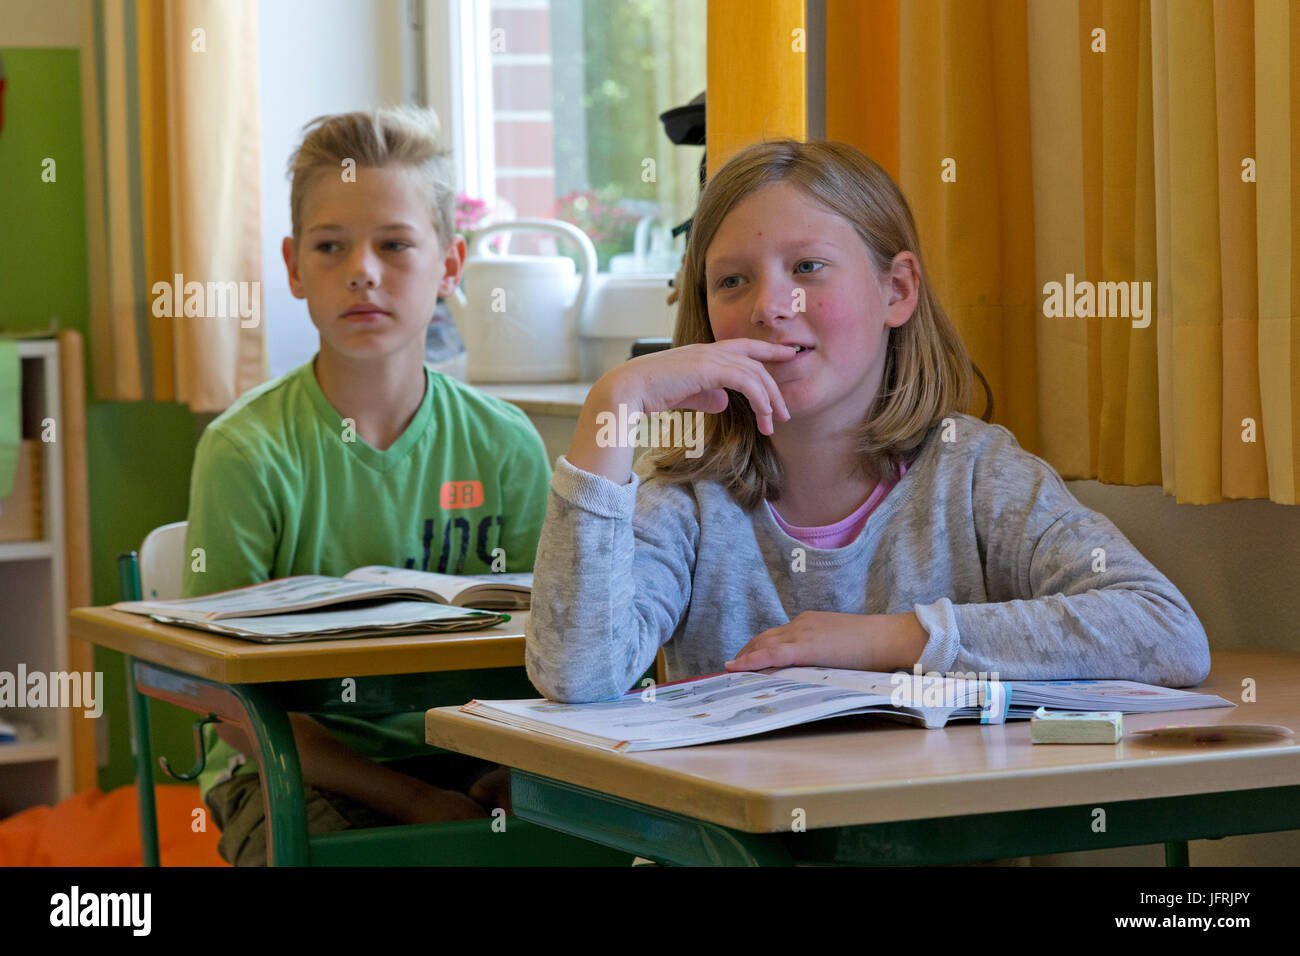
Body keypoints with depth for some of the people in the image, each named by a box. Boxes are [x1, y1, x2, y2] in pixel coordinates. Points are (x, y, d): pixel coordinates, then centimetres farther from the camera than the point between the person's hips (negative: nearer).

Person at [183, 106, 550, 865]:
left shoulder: (504, 445, 1)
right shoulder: (248, 451, -9)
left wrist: (513, 773, -16)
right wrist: (410, 800, -17)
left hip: (461, 759, 3)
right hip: (294, 769, -2)